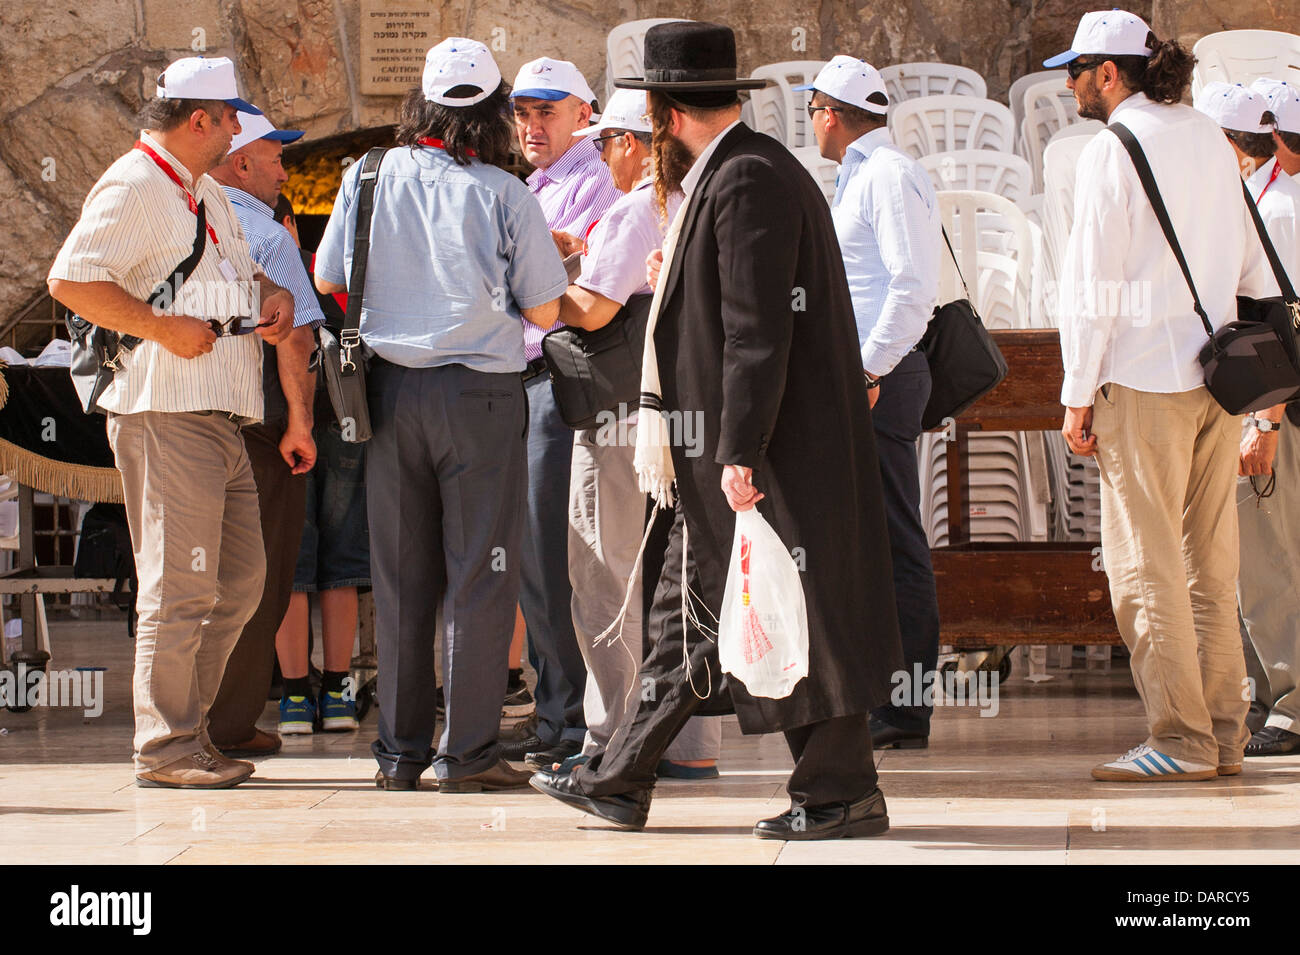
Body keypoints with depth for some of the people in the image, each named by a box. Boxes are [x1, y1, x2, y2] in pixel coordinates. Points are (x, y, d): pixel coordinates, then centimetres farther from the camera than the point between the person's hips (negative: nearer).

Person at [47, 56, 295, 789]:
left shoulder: (207, 193, 22)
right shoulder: (133, 189, -8)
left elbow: (241, 268, 34)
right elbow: (71, 279, -18)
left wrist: (275, 292, 11)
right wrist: (164, 328, -20)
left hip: (221, 417, 10)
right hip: (165, 415, -10)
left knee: (241, 578, 11)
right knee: (181, 585, -9)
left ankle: (188, 727, 19)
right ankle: (167, 749, -4)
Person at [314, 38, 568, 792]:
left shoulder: (369, 178, -1)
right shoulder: (505, 196, -8)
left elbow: (328, 279, 10)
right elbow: (544, 312, -3)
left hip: (392, 386, 3)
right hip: (481, 391, -3)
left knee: (400, 576, 9)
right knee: (480, 574, 2)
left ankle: (401, 750, 13)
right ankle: (469, 751, 1)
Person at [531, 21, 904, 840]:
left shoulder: (747, 181, -17)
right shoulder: (748, 172, 15)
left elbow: (758, 331, -22)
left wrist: (739, 455, -23)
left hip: (768, 447, -11)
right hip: (727, 449, 11)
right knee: (689, 613, 13)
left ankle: (841, 792, 5)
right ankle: (621, 783, 20)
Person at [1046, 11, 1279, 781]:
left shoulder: (1113, 149, -9)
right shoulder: (1210, 141, 14)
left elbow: (1094, 283, -11)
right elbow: (1254, 268, 18)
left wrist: (1079, 394, -7)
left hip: (1145, 377, -7)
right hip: (1220, 374, 7)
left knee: (1145, 562, -3)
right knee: (1211, 565, 11)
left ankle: (1181, 739, -4)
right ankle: (1224, 731, 13)